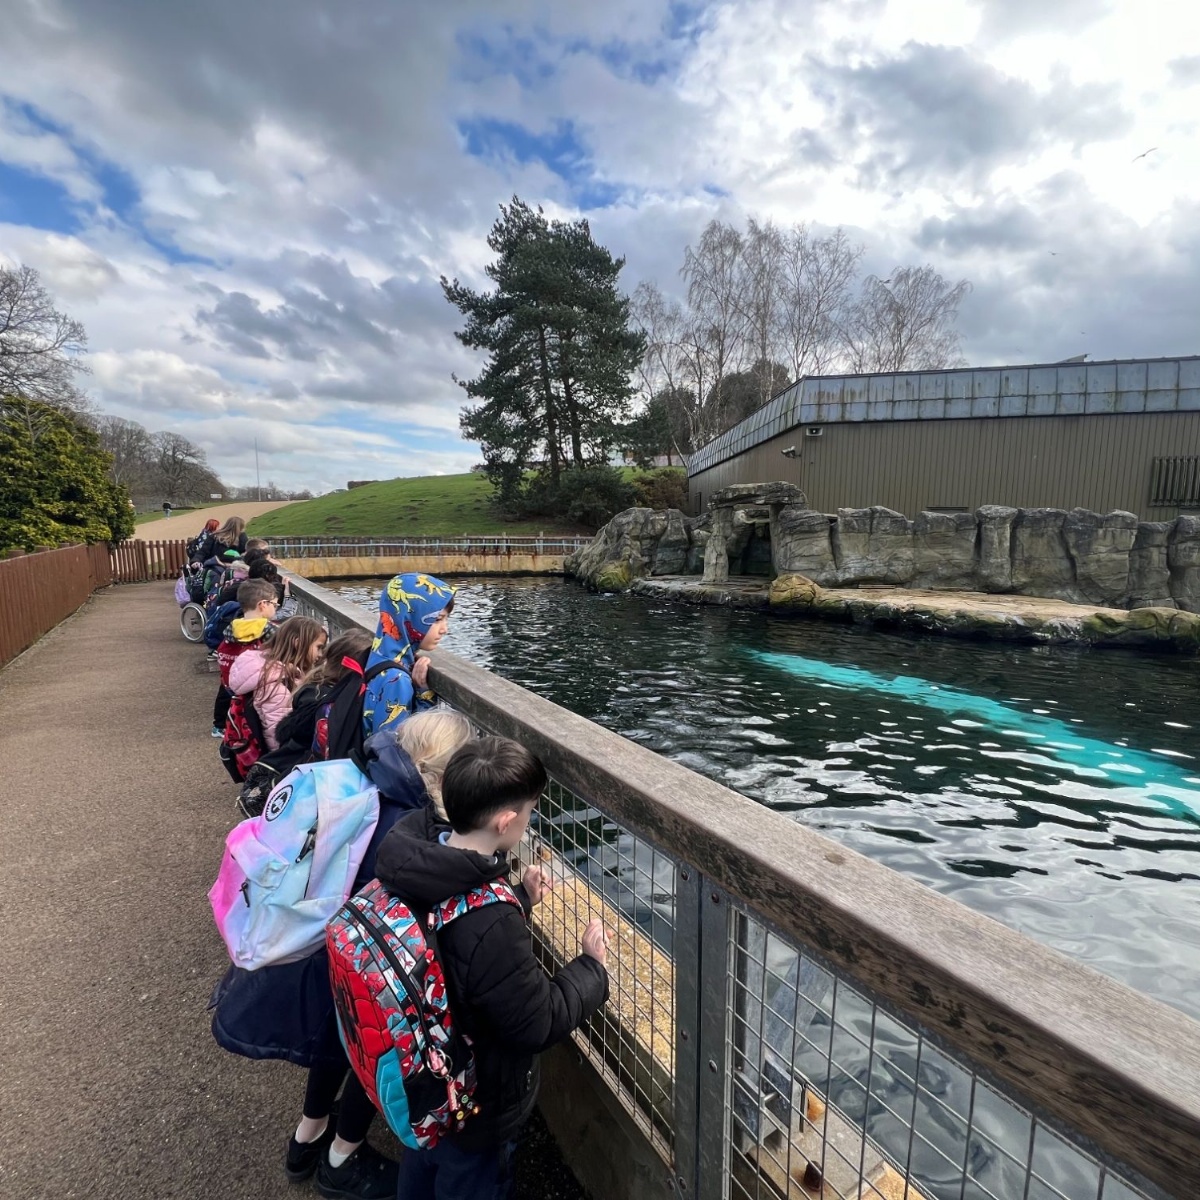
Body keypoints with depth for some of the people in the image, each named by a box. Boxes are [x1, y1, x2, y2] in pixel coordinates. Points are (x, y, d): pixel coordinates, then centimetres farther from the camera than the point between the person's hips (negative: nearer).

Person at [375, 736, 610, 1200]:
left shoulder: (416, 862, -19)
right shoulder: (493, 926, -43)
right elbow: (540, 1024, -28)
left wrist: (520, 897, -3)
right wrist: (592, 966, -15)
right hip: (476, 1110, -7)